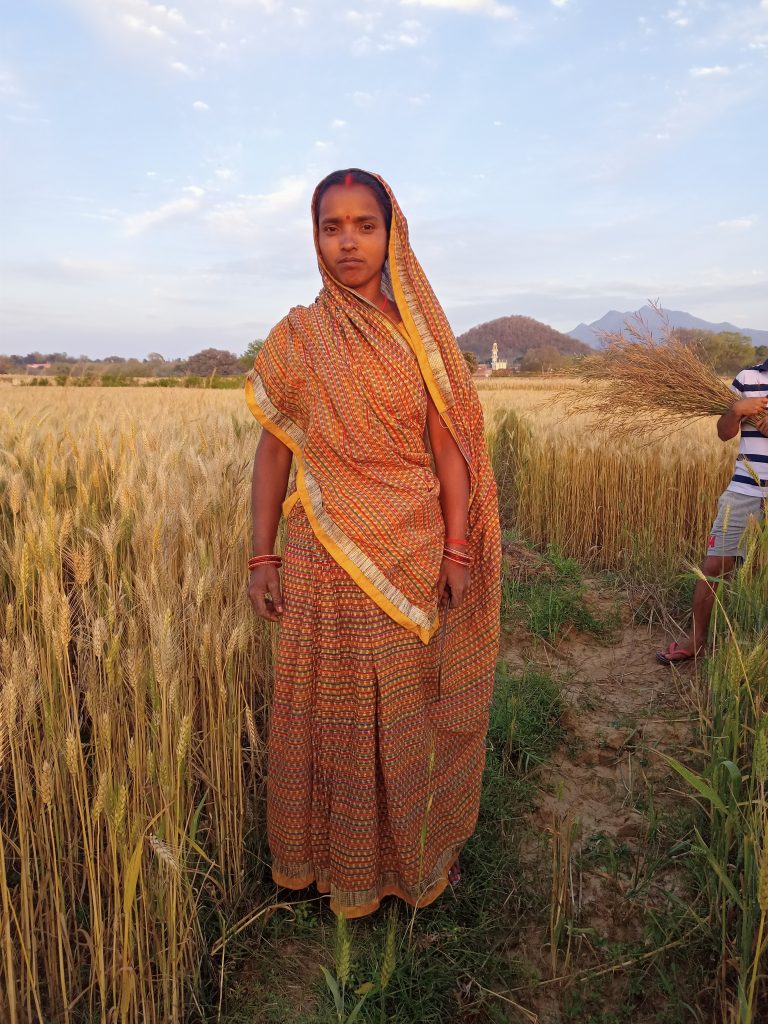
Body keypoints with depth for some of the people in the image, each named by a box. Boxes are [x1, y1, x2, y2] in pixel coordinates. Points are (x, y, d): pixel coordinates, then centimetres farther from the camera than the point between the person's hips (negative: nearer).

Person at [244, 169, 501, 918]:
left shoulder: (422, 336, 3)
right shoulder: (295, 338, 0)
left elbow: (447, 446, 1)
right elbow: (273, 451, 2)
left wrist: (458, 548, -6)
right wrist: (262, 558, -2)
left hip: (415, 556, 1)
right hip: (326, 561, -1)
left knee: (410, 702, 13)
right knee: (333, 706, 10)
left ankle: (422, 843, 38)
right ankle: (339, 853, 34)